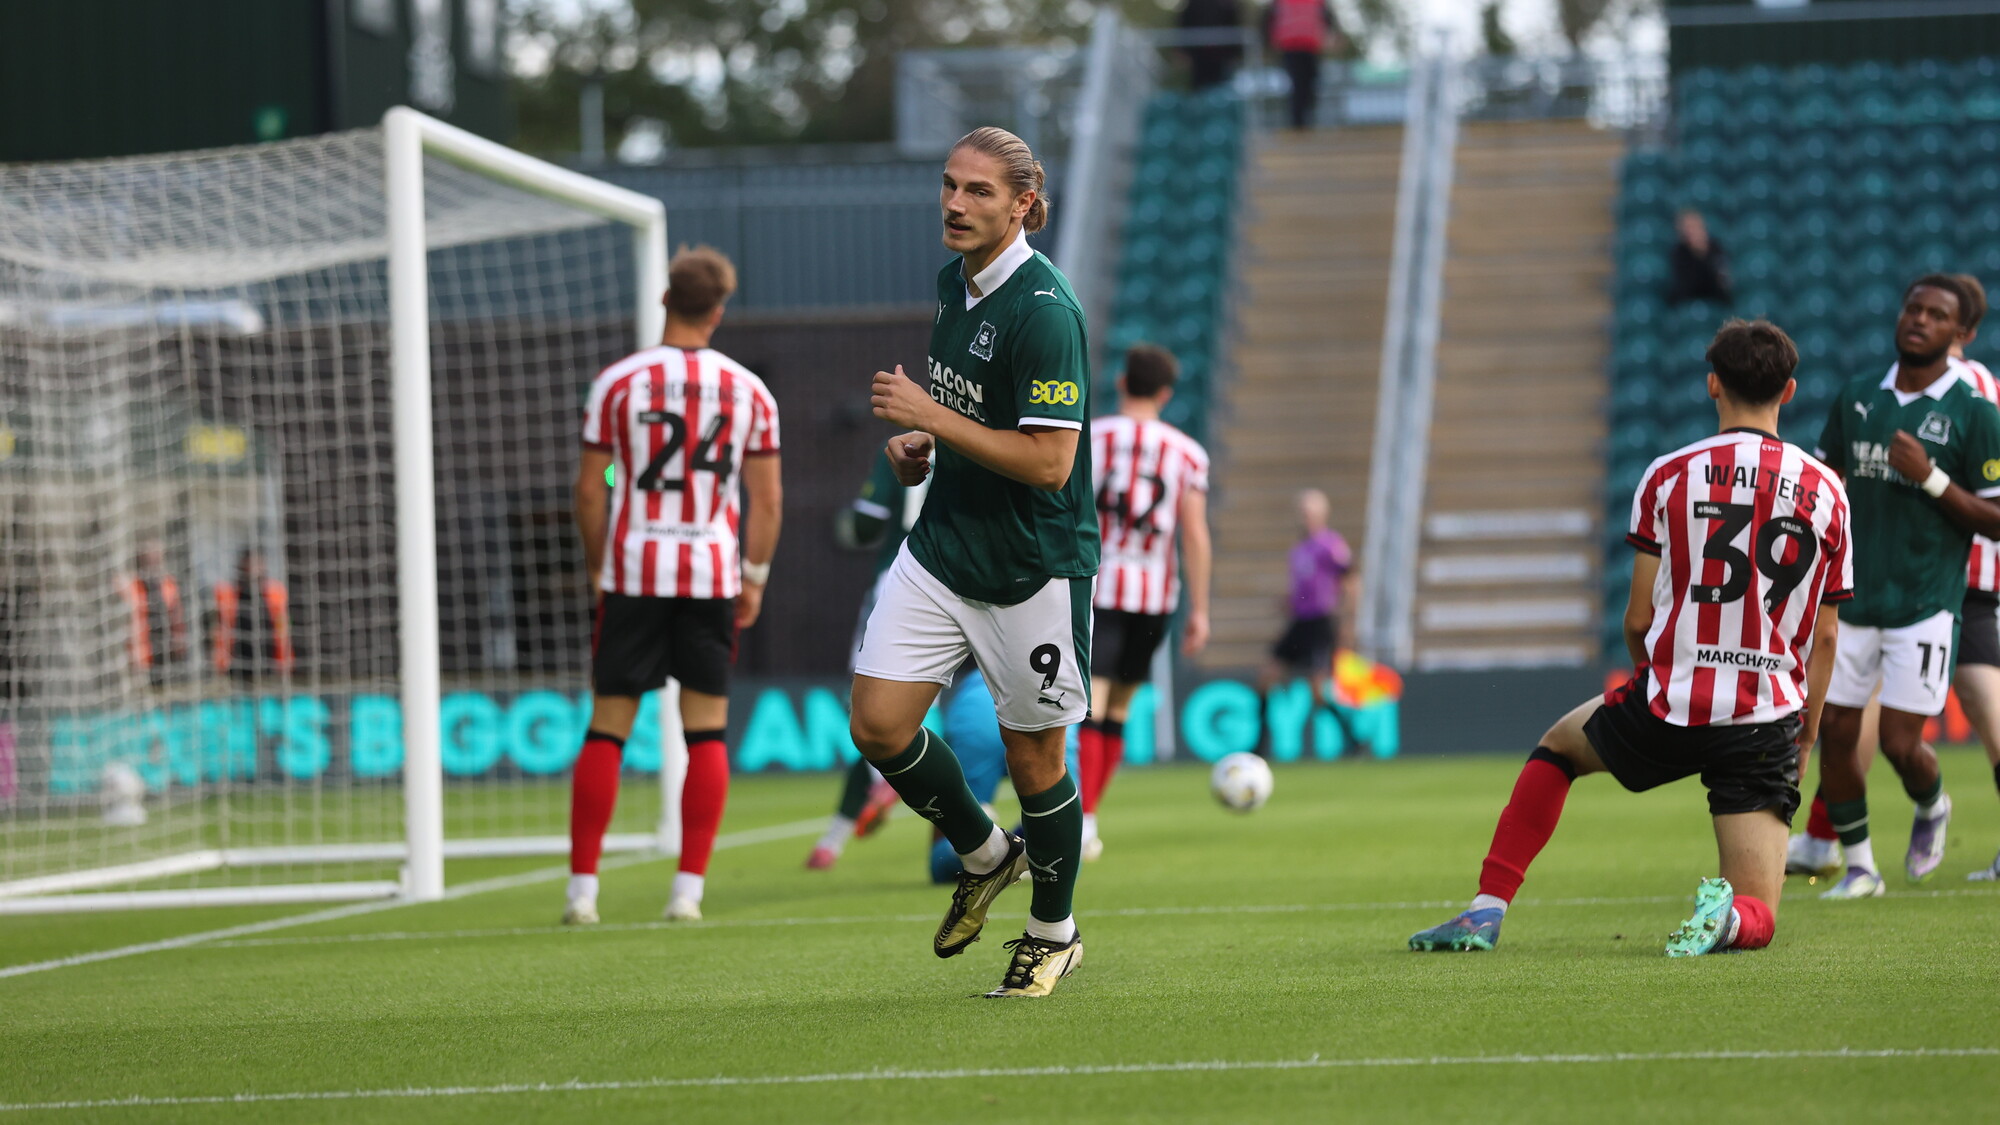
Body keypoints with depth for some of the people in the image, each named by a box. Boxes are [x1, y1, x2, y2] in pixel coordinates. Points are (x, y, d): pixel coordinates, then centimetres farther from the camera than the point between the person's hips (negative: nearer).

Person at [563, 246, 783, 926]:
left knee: (606, 730, 4)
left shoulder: (617, 383, -3)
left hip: (632, 571, -1)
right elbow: (767, 498, 4)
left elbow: (589, 491, -2)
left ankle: (582, 889, 2)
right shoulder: (748, 391, 2)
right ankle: (689, 890, 2)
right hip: (713, 573, 1)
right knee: (707, 732, 6)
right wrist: (754, 579, 13)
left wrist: (596, 565, 10)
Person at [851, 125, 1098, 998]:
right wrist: (919, 444, 6)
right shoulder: (954, 281, 6)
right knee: (878, 723, -3)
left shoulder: (1043, 310, -20)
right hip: (939, 549, 7)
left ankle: (1053, 932, 26)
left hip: (1031, 569, -7)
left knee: (1033, 756, 5)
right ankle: (984, 857, 23)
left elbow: (1048, 462, -24)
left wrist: (930, 418, -22)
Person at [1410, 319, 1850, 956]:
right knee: (1757, 919, 7)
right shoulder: (1825, 491, 4)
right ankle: (1727, 915, -30)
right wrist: (1804, 740, 20)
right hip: (1767, 723, 1)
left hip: (1670, 707, -1)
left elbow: (1639, 619, 1)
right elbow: (1824, 636, 8)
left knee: (1557, 748, 30)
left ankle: (1488, 909, 20)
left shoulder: (1669, 475, -2)